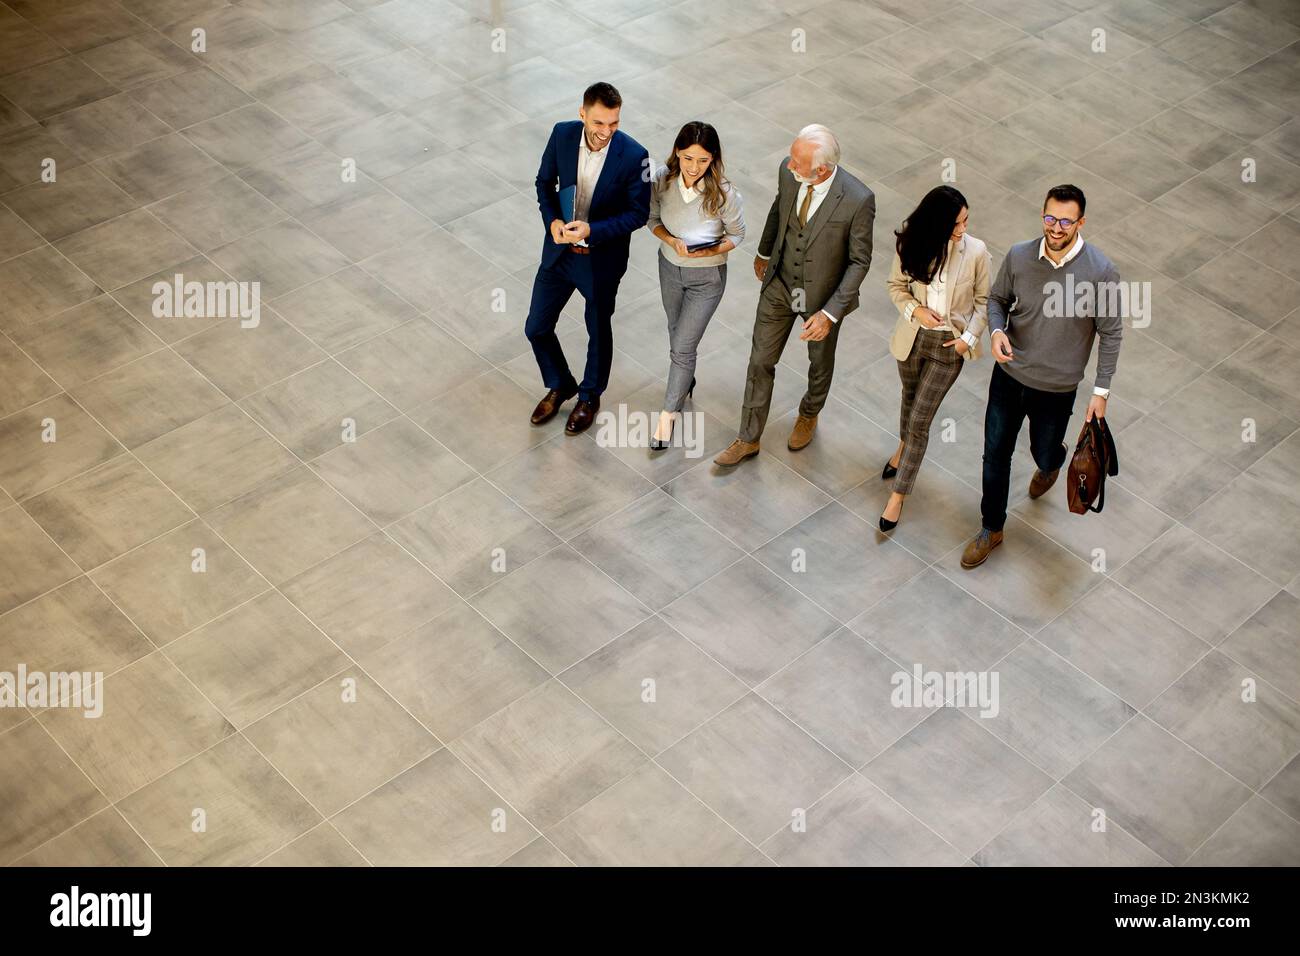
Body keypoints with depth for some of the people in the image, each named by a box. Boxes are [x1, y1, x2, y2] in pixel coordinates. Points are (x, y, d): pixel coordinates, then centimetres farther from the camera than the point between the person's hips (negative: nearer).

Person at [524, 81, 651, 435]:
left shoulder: (633, 156, -24)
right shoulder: (562, 134, -14)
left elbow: (638, 213, -14)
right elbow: (545, 181, 2)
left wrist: (592, 230, -26)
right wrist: (552, 221, -16)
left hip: (602, 259, -3)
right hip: (559, 249, 3)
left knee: (598, 330, 18)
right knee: (536, 327, 13)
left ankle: (589, 397, 44)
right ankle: (560, 386, 41)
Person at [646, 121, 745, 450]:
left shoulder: (723, 193, -29)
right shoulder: (663, 179, -21)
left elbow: (737, 234, -12)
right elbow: (653, 219, -4)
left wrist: (709, 250, -30)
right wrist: (672, 241, -24)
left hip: (707, 277, -4)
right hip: (670, 266, 4)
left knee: (682, 346, 1)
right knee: (677, 330, 26)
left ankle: (669, 413, 21)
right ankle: (686, 379, 55)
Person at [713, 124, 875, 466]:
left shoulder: (858, 200, -32)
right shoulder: (788, 171, -19)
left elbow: (859, 261, -20)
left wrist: (831, 314, -23)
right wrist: (764, 252, 20)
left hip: (824, 295, -3)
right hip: (779, 285, 3)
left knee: (820, 362, 23)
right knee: (760, 361, 12)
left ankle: (809, 414, 54)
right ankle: (748, 439, 29)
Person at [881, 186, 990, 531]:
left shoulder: (976, 251, -15)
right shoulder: (912, 245, -11)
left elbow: (984, 301, -4)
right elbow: (896, 286, 2)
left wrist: (969, 337, -14)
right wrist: (915, 310, -15)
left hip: (949, 346, -3)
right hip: (913, 337, 3)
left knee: (919, 421, -2)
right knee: (911, 397, 27)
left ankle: (898, 496, 8)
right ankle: (905, 446, 59)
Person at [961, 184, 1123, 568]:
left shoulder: (1101, 271, -21)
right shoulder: (1019, 256, -13)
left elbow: (1110, 332, -10)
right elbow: (997, 298, 5)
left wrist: (1101, 390, -9)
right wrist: (996, 330, -17)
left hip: (1056, 387, -2)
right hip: (1009, 374, 2)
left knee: (1044, 455, 19)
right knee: (996, 454, 10)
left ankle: (1052, 462, 59)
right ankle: (992, 529, 30)